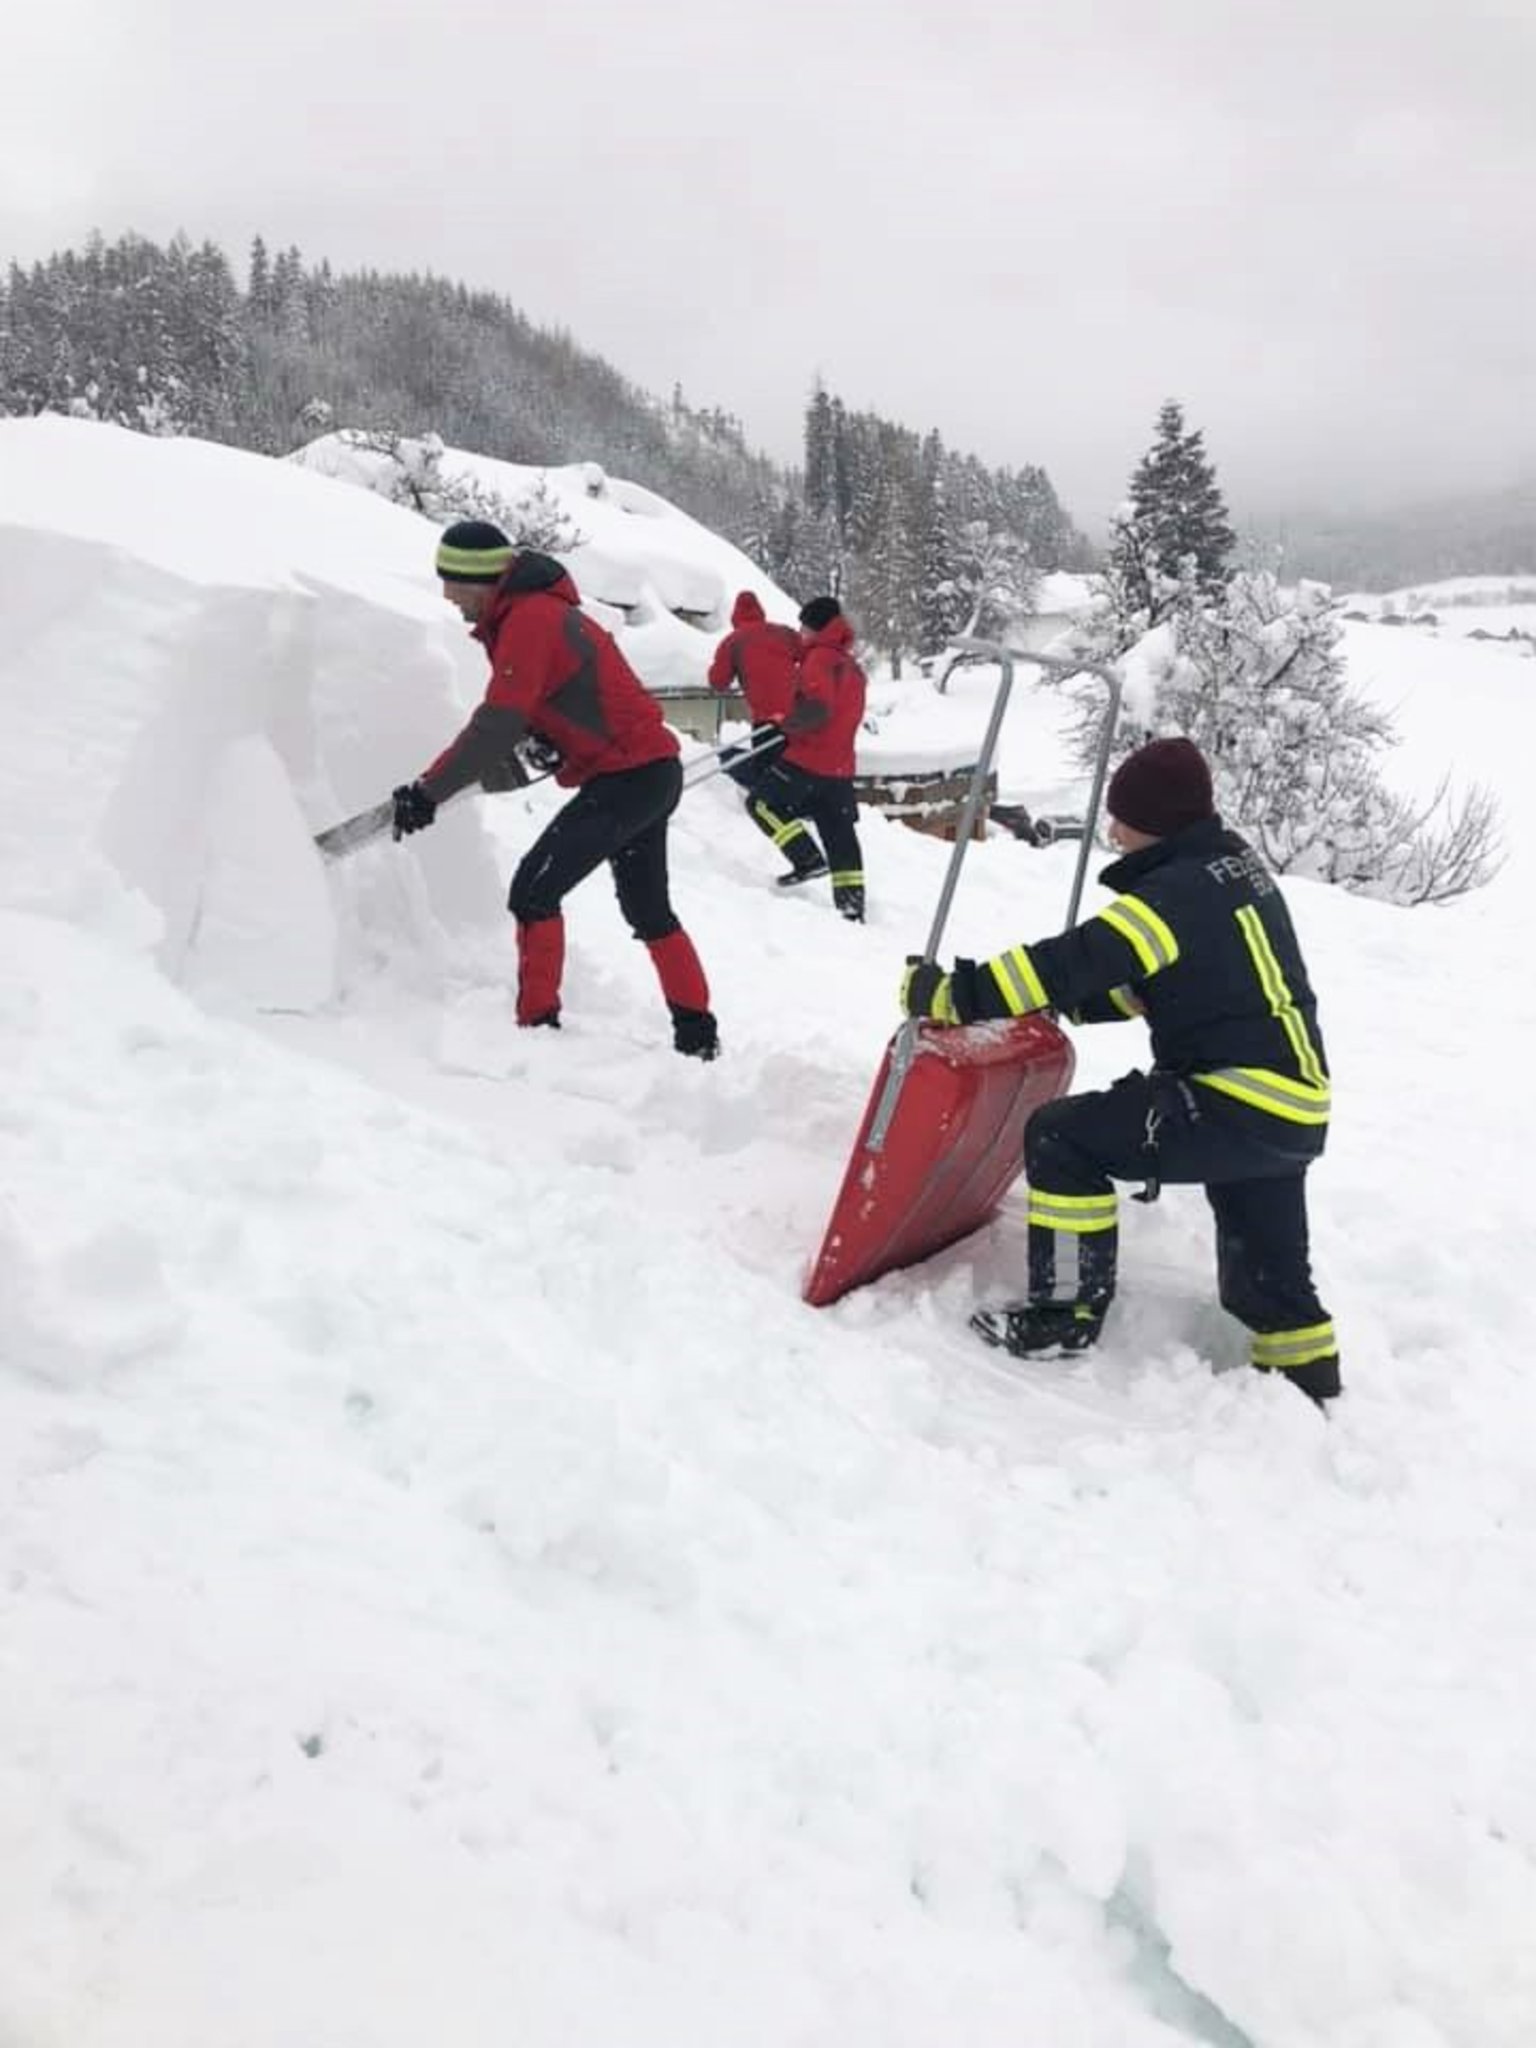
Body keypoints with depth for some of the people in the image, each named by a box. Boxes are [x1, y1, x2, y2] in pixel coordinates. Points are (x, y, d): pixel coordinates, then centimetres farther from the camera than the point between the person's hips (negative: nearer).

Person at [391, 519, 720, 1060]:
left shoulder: (528, 619, -18)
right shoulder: (534, 609, 13)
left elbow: (497, 726, -24)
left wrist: (429, 791, -23)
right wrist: (536, 738, -5)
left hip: (627, 778, -10)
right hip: (653, 772, 10)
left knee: (534, 890, -10)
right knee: (649, 911, 18)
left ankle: (538, 1024, -6)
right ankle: (696, 1032, 26)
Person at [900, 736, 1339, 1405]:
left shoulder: (1179, 891, -18)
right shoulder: (1231, 866, 12)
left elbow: (1075, 963, -25)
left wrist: (951, 994, -20)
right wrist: (1069, 1001, 18)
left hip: (1239, 1104, -10)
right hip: (1291, 1110, 10)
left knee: (1062, 1136, -8)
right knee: (1265, 1264, 26)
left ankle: (1067, 1311, 0)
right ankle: (1306, 1371, 43)